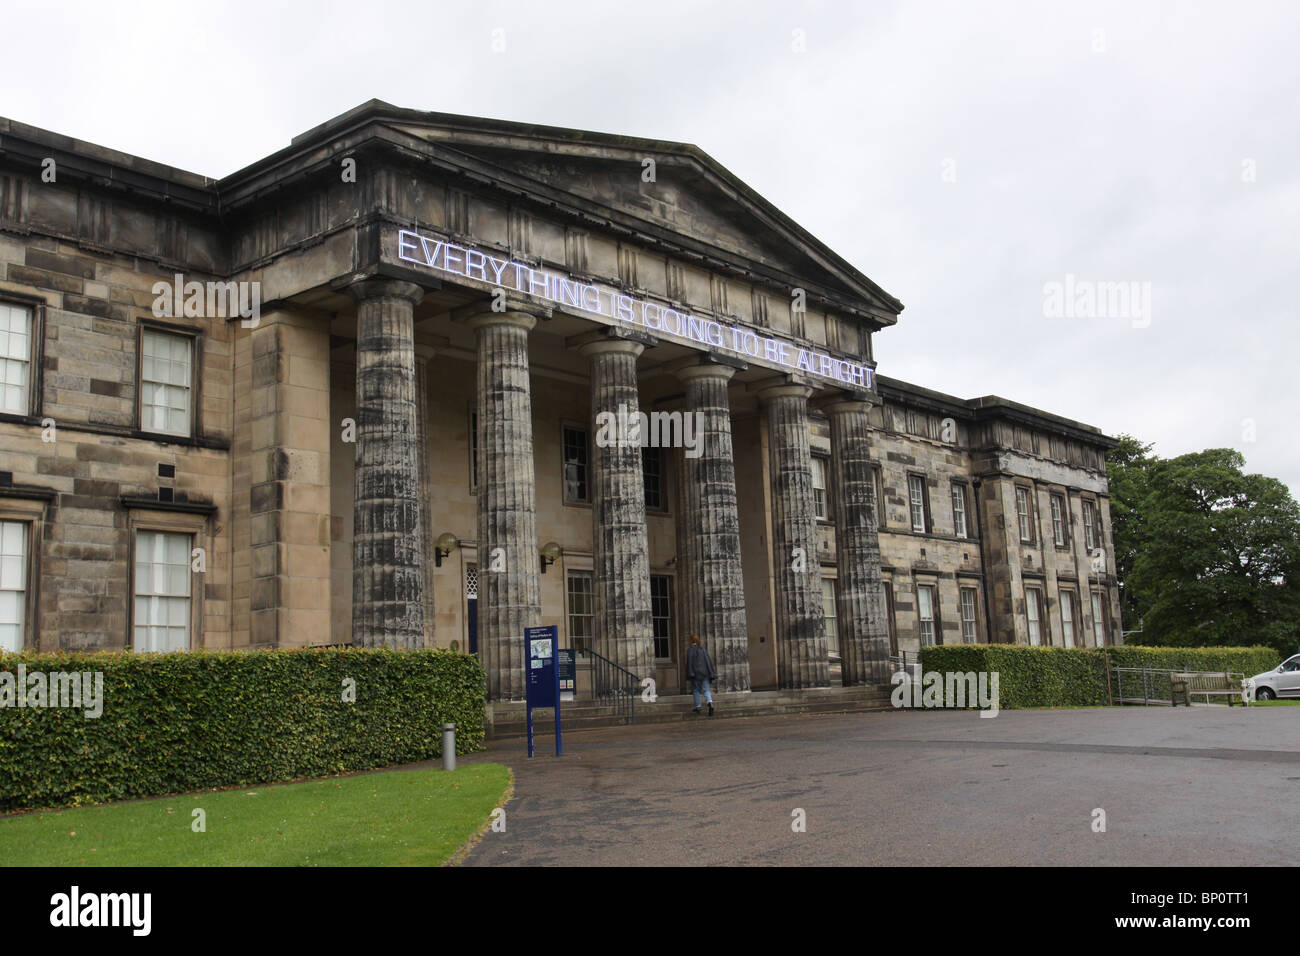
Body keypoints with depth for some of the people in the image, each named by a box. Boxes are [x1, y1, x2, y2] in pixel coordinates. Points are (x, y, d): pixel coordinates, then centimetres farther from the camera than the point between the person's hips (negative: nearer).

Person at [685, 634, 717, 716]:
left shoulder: (690, 650, -6)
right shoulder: (703, 648, 6)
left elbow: (689, 662, -12)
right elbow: (709, 660, 4)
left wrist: (690, 674, -10)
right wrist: (711, 674, 7)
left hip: (695, 673, -3)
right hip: (704, 672, 3)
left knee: (695, 690, 12)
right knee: (706, 690, 3)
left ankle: (698, 707, 15)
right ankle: (710, 703, -22)